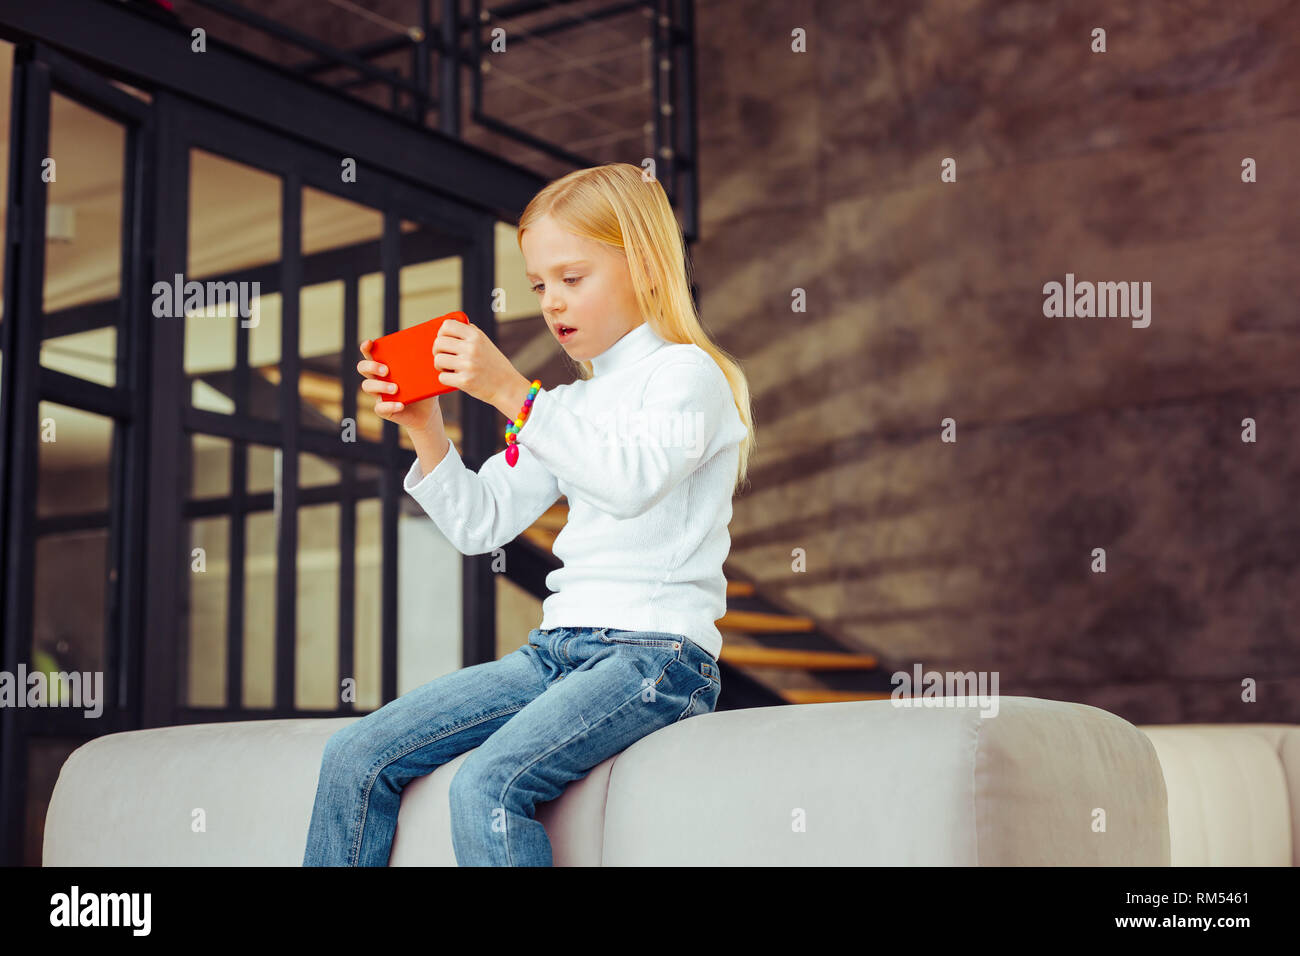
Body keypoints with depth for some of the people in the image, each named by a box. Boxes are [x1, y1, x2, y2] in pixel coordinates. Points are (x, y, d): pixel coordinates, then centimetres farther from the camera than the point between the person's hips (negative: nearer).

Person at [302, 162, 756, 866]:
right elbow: (480, 525, 18)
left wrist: (513, 394, -24)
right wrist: (425, 429, 3)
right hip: (560, 646, 8)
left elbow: (630, 479, -22)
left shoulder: (688, 372, -1)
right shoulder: (567, 405, 22)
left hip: (659, 649, -8)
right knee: (355, 757, -5)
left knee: (487, 787, -30)